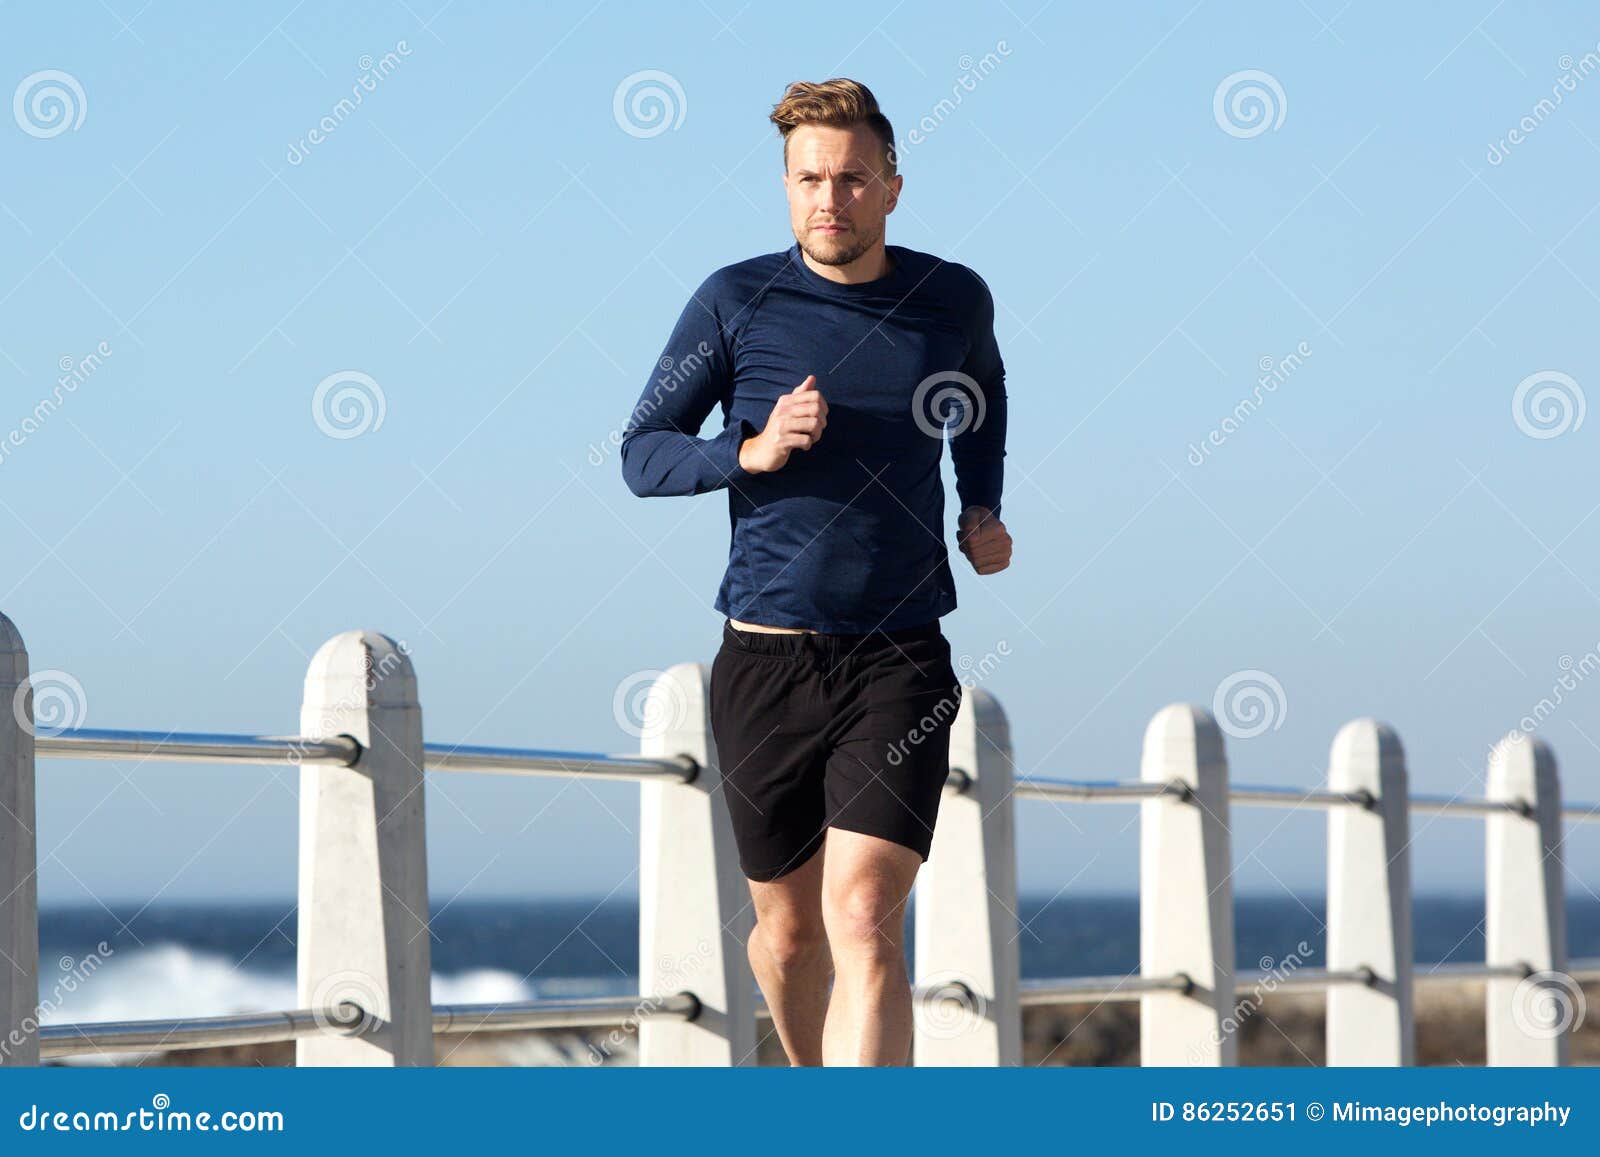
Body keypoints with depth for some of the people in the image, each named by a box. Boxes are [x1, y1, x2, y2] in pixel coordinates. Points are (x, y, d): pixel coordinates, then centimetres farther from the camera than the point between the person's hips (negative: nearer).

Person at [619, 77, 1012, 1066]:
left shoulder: (954, 300, 5)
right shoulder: (738, 301, -2)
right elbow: (642, 453, 2)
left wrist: (982, 510, 11)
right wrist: (751, 452, -15)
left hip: (900, 661, -1)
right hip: (766, 660, 1)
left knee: (864, 927, -16)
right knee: (790, 928, 12)